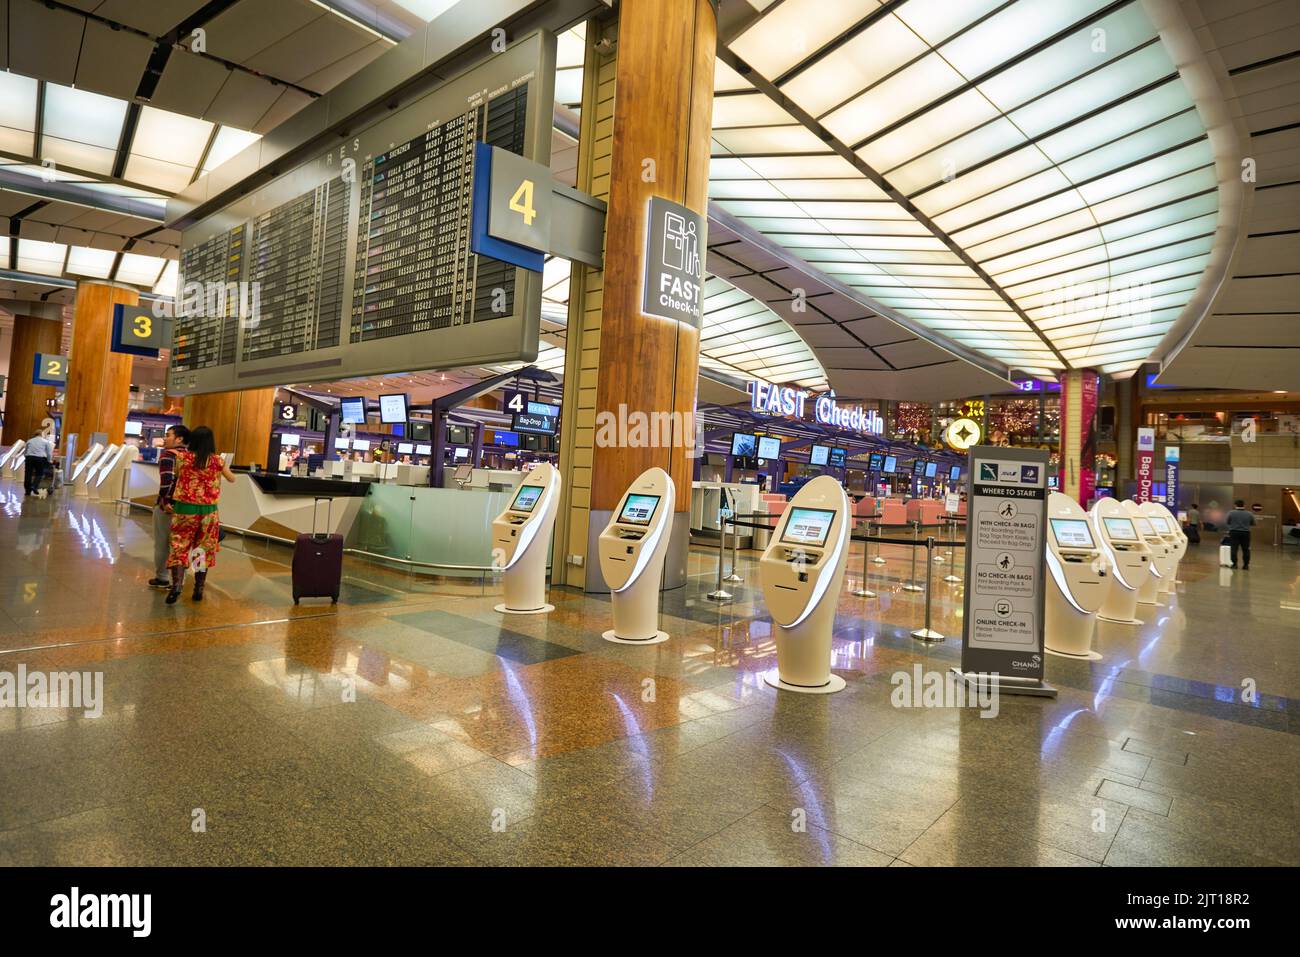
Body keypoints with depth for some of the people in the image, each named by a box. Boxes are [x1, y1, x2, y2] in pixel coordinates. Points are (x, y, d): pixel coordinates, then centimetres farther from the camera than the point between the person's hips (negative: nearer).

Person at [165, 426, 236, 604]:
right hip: (208, 511, 1)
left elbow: (176, 475, 11)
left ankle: (176, 584, -13)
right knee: (204, 549, 11)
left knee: (179, 547, 5)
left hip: (184, 509, -1)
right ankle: (199, 589, 16)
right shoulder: (217, 461, -4)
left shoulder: (182, 457, -6)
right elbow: (232, 479, 13)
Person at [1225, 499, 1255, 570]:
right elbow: (1253, 523, 9)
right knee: (1246, 550, 8)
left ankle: (1234, 564, -1)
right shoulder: (1249, 514, 0)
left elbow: (1226, 522, -1)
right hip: (1245, 533, 2)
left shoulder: (1231, 513, -7)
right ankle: (1246, 565, 8)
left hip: (1234, 532, -2)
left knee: (1234, 549, 1)